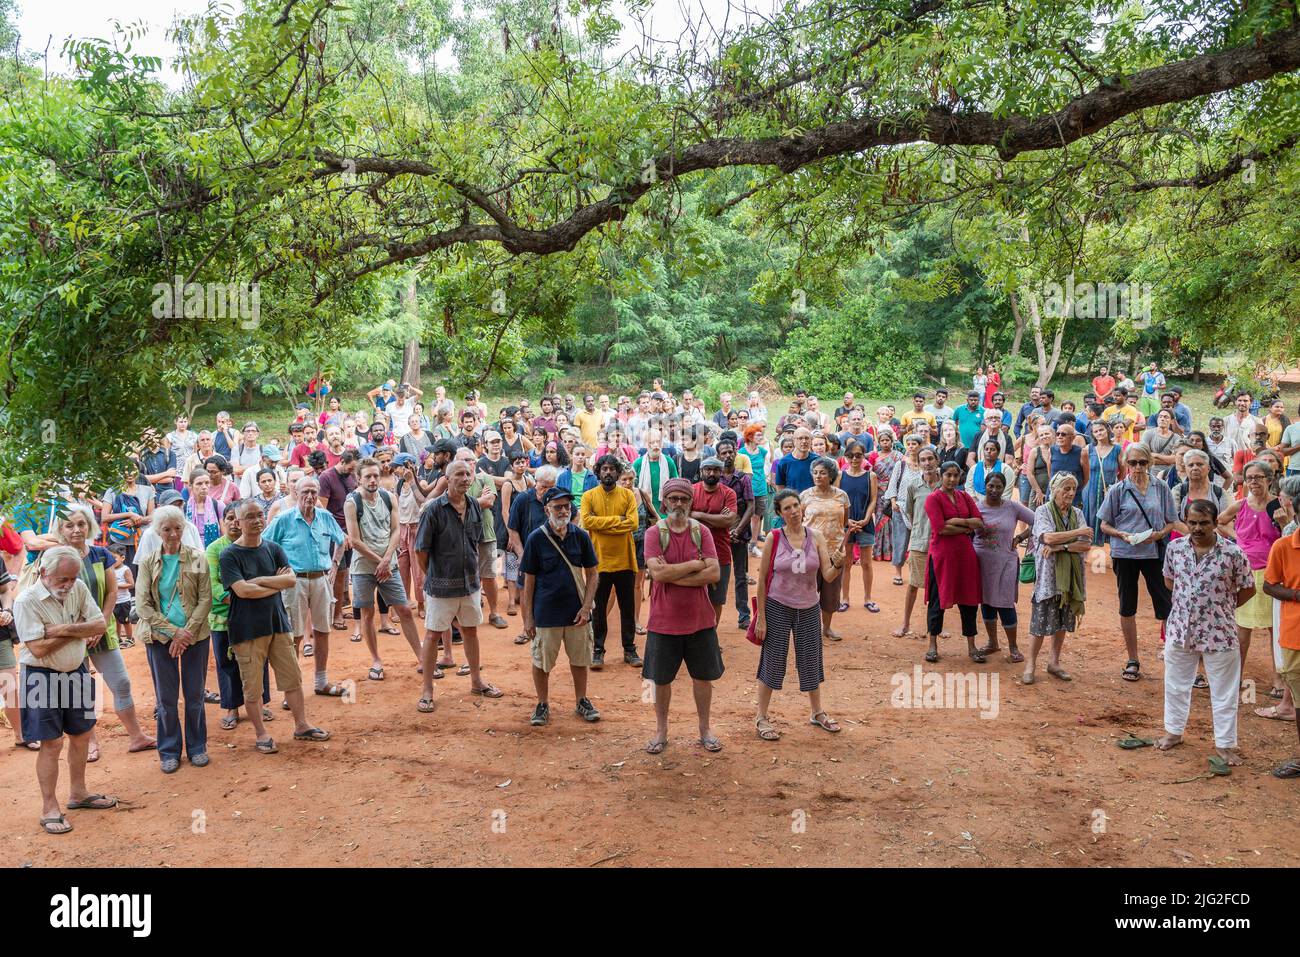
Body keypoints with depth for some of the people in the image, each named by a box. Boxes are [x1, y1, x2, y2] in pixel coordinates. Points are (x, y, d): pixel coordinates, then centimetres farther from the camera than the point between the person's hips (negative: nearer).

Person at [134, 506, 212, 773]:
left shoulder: (197, 559, 1)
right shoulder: (149, 563, 2)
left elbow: (205, 599, -3)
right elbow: (142, 605, -3)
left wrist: (187, 631, -14)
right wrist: (172, 632, -13)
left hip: (195, 634, 0)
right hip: (160, 637, 0)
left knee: (194, 695, 7)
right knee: (166, 698, 6)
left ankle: (197, 747, 22)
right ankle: (169, 751, 20)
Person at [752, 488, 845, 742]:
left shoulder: (816, 537, -4)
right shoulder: (774, 539, -11)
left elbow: (828, 576, -7)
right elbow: (762, 579, -6)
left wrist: (838, 565, -30)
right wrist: (761, 618, -7)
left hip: (809, 608, 3)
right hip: (778, 607, -3)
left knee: (811, 661, 14)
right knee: (773, 662, 4)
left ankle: (817, 712, 33)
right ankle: (761, 717, 19)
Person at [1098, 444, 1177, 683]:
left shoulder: (1161, 488, 3)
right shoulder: (1117, 490, 0)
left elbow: (1171, 522, 7)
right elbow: (1104, 525, 3)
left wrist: (1159, 534, -13)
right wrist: (1122, 534, -16)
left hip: (1154, 552, 0)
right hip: (1125, 554, 0)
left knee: (1166, 605, -4)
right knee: (1127, 607, 9)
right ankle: (1132, 661, 20)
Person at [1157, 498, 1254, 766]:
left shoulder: (1232, 552, -13)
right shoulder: (1175, 548, -3)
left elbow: (1248, 589, -2)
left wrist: (1222, 606, 0)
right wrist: (1188, 601, 6)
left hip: (1219, 633, -3)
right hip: (1180, 630, 3)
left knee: (1224, 691, 8)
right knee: (1175, 684, 17)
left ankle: (1225, 743, 22)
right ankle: (1174, 731, 35)